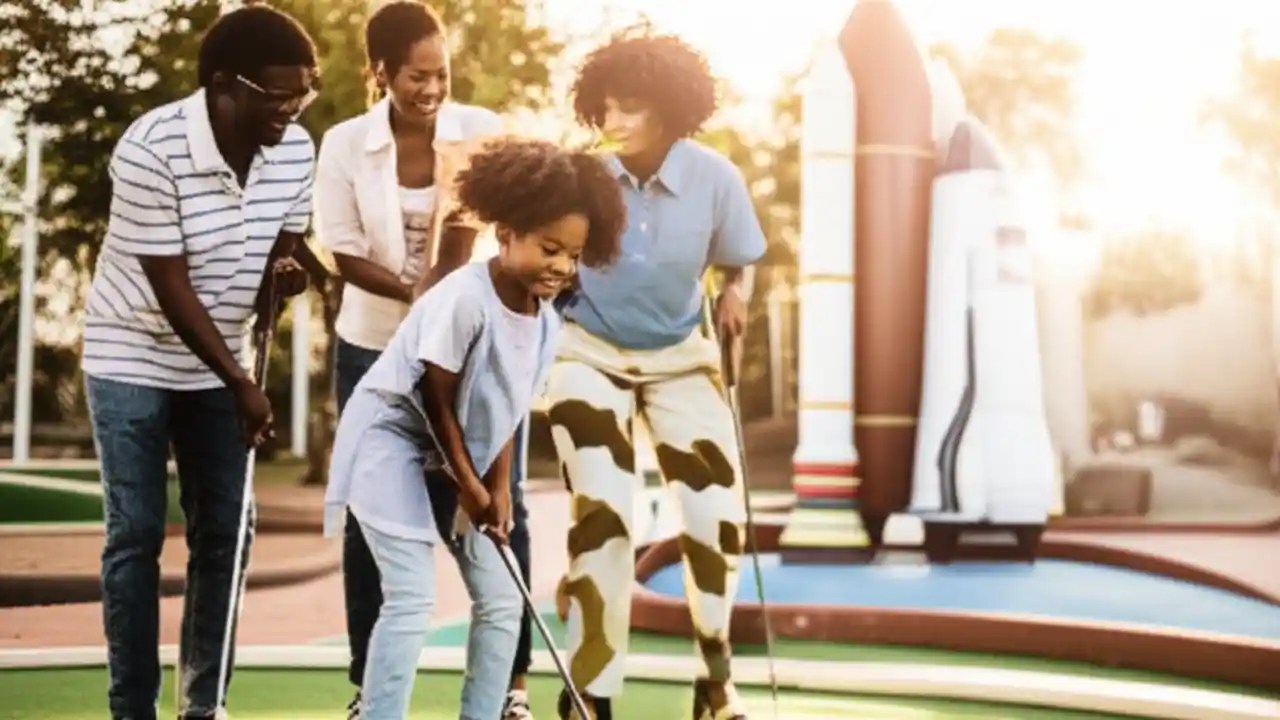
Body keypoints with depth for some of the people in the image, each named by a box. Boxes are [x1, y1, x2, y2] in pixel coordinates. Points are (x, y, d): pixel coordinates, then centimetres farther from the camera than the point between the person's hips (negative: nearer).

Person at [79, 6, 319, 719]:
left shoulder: (297, 150, -10)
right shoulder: (151, 149, -26)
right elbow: (168, 283, -23)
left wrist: (283, 271, -20)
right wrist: (241, 384, -22)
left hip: (219, 358, 5)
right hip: (133, 357, -5)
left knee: (225, 533, 4)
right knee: (136, 536, -4)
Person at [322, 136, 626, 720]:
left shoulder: (546, 322, -4)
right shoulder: (464, 298, -27)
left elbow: (505, 412, 4)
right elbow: (436, 401, -20)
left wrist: (497, 488, -6)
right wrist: (469, 484, -13)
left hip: (457, 456, 8)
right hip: (392, 439, -8)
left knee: (501, 601, 6)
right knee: (412, 599, -16)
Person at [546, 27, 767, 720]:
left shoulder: (715, 179, -16)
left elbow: (737, 264, -1)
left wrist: (735, 296, -21)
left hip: (680, 359, 2)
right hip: (589, 355, -2)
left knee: (716, 516, -1)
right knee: (602, 515, -13)